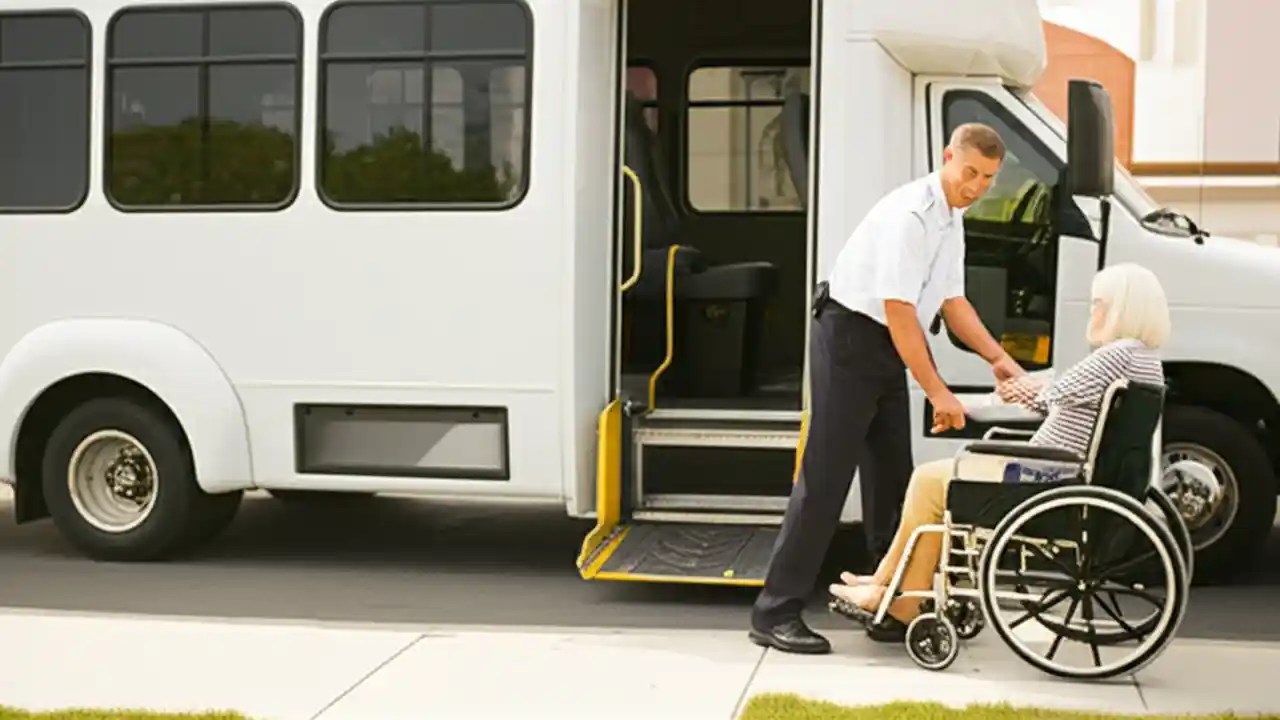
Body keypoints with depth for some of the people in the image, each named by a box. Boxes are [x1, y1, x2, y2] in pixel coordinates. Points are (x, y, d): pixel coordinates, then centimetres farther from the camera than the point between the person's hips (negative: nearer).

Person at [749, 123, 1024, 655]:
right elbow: (898, 310, -24)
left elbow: (951, 301, 17)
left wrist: (997, 357, 5)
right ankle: (775, 613, -7)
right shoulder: (910, 214, -21)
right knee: (826, 476, -10)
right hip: (851, 336, -9)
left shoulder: (951, 219, 9)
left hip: (888, 349, 9)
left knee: (892, 474, 11)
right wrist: (938, 393, -23)